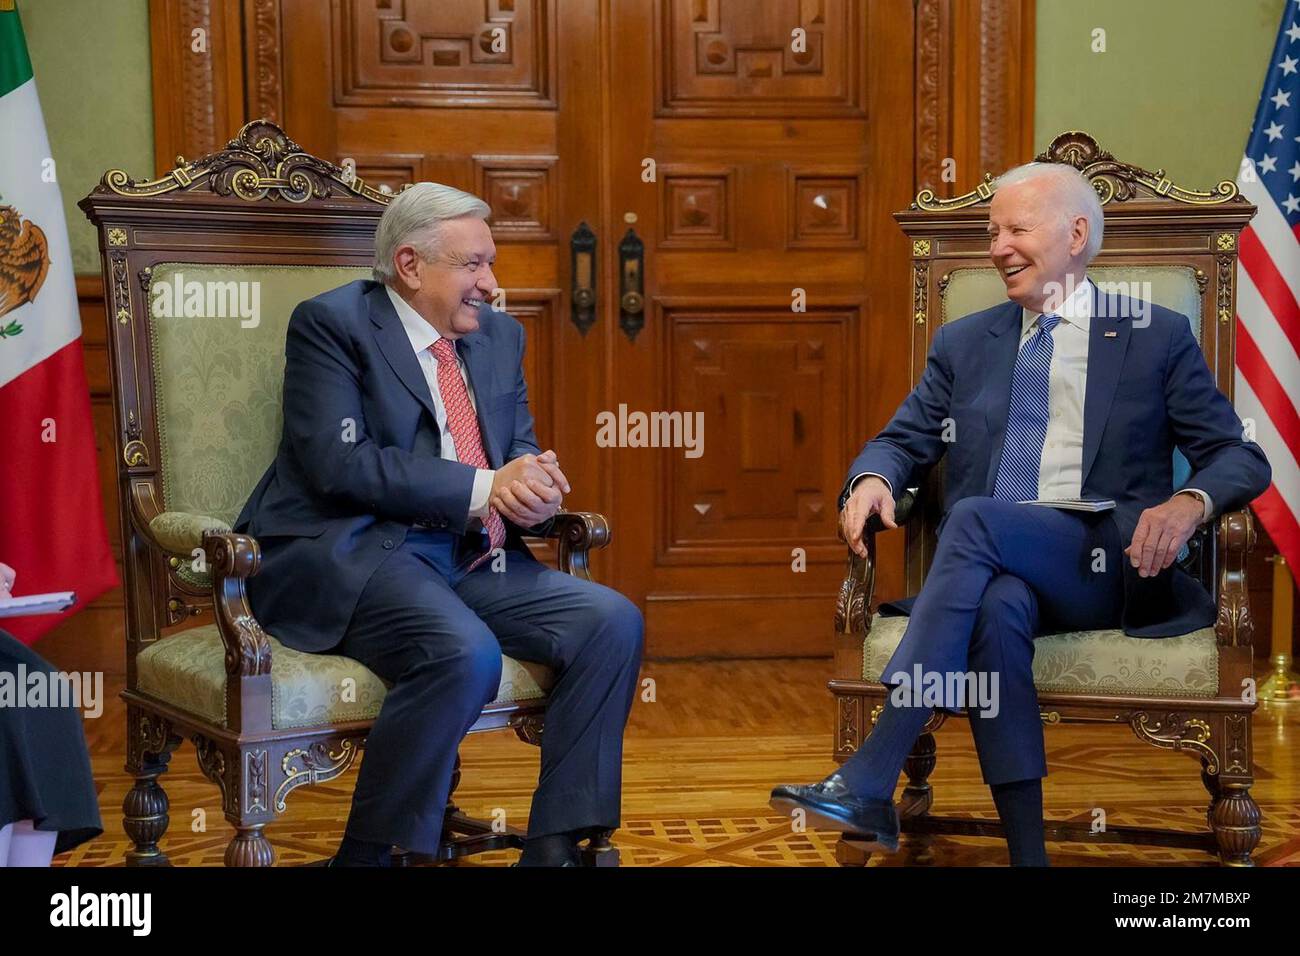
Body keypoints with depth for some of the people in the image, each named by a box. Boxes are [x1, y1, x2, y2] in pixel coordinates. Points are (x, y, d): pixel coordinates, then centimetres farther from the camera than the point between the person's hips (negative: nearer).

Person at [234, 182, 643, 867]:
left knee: (612, 622, -13)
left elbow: (520, 454, 19)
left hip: (472, 557, 7)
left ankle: (554, 846, -10)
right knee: (466, 653, -34)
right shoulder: (331, 323, -4)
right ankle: (365, 856, -17)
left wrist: (534, 488, -8)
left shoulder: (498, 336, 18)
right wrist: (483, 488, -19)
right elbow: (339, 463, -16)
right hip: (345, 554, -7)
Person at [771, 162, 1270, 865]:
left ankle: (868, 784, -40)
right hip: (996, 569, 2)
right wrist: (872, 480, -8)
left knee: (976, 517, -32)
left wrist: (1189, 503, -17)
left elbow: (1240, 458, 8)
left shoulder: (1159, 338, 12)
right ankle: (1026, 853, -37)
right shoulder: (963, 343, 23)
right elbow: (903, 440, 18)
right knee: (998, 607, -36)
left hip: (1108, 569, -2)